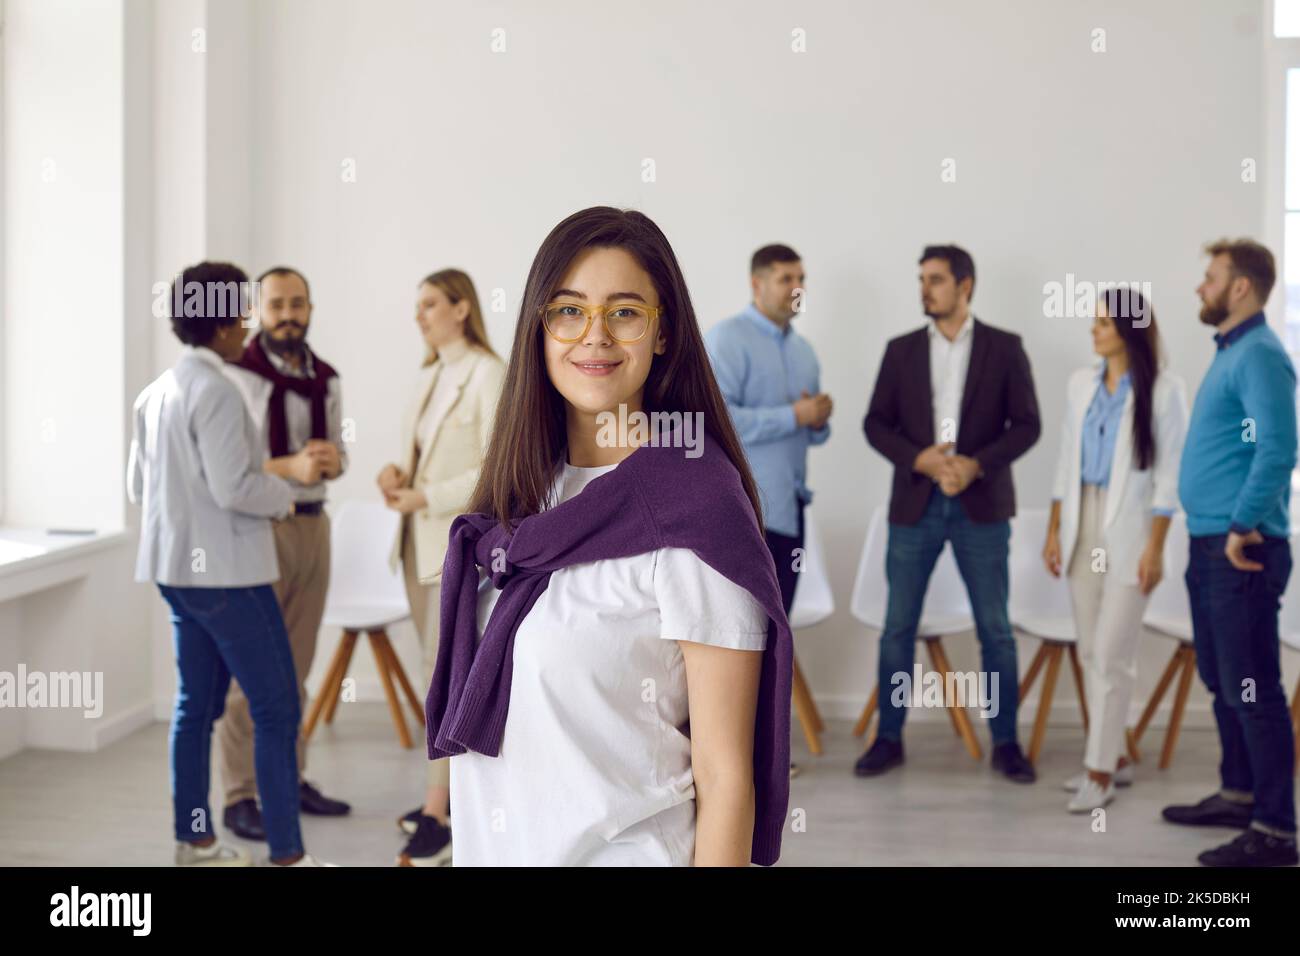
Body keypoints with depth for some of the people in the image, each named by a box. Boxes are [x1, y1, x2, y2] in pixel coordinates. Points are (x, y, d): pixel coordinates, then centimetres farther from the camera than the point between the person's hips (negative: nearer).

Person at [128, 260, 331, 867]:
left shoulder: (154, 394, 10)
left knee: (197, 703, 15)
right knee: (276, 709, -3)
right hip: (226, 571, -9)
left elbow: (137, 485, 17)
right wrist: (283, 495, -5)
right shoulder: (215, 392, -17)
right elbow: (233, 486, -22)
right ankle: (287, 852, -1)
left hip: (177, 567, 9)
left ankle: (193, 839, 22)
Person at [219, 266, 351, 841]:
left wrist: (333, 461, -6)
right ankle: (240, 798, 4)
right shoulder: (237, 376, -10)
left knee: (295, 666, 14)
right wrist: (288, 469, -25)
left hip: (312, 526, 6)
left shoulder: (326, 380, 10)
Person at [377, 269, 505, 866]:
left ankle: (438, 818, -7)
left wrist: (426, 496, -20)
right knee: (442, 672, 13)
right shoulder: (431, 375, 14)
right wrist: (398, 474, -1)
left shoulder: (489, 374, -11)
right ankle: (452, 788, 23)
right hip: (421, 541, 8)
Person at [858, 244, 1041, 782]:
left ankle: (1005, 742, 12)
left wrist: (976, 464, -15)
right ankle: (889, 738, 14)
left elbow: (1026, 424, -1)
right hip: (914, 504, 2)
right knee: (897, 628, 4)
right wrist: (920, 459, -12)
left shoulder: (1004, 348, 2)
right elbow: (876, 424, 4)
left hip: (981, 505, -1)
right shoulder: (901, 350, 7)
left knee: (995, 630, 2)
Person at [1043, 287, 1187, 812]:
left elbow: (1169, 473, -8)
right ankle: (1115, 755, 21)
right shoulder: (1081, 383, 9)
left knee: (1112, 654, -7)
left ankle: (1100, 771, -1)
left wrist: (1156, 547, -11)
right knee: (1093, 651, 10)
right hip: (1082, 523, 6)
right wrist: (1054, 530, 10)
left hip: (1129, 529, -6)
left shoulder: (1163, 389, -7)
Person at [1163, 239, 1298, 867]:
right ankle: (1238, 795, 30)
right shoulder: (1229, 353, 17)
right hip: (1209, 544, 10)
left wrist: (1242, 526, -21)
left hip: (1241, 549, -10)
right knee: (1221, 681, 18)